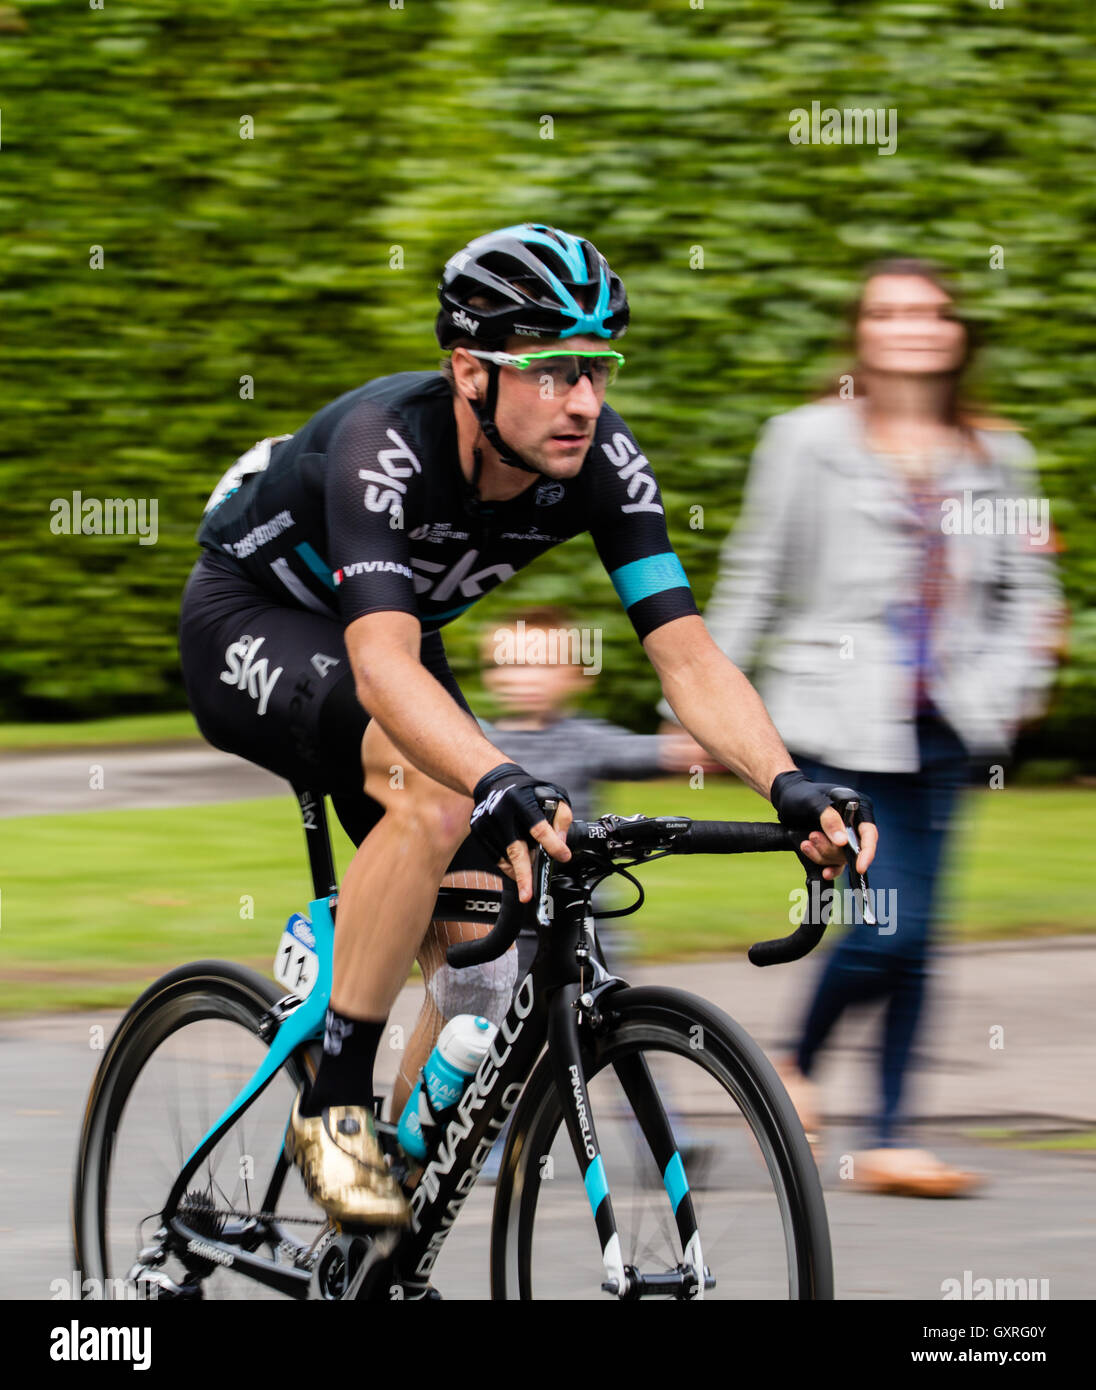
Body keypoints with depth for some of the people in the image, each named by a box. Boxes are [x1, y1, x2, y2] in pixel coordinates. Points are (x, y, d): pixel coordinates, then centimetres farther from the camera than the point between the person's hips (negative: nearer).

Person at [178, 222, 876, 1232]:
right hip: (252, 624, -6)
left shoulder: (600, 458, -22)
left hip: (388, 631, 6)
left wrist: (790, 786, -42)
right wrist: (500, 784, -67)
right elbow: (383, 662, -50)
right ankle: (335, 1106, -24)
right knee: (437, 789, -34)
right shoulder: (388, 441, -38)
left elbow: (686, 653, -25)